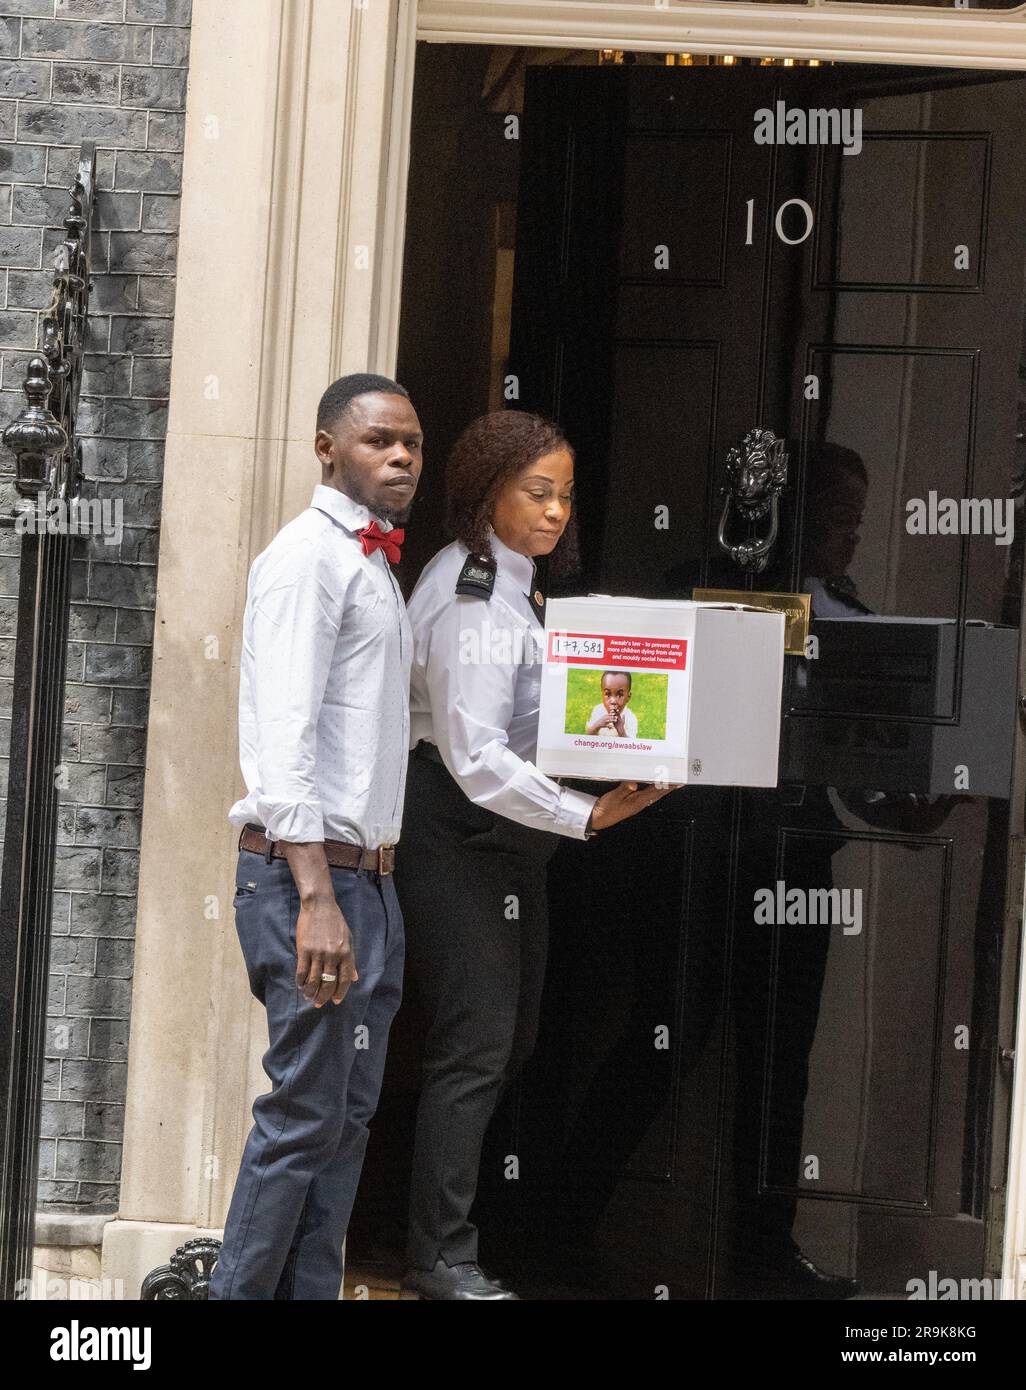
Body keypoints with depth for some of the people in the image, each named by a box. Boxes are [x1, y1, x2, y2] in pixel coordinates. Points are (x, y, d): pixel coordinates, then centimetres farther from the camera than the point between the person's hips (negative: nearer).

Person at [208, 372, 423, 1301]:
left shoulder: (376, 566, 20)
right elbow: (286, 736, -19)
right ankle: (241, 1294, -6)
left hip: (371, 876, 9)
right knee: (304, 1114, -10)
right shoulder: (308, 556, -9)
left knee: (348, 1119, 8)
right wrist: (316, 898, -26)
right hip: (308, 874, -9)